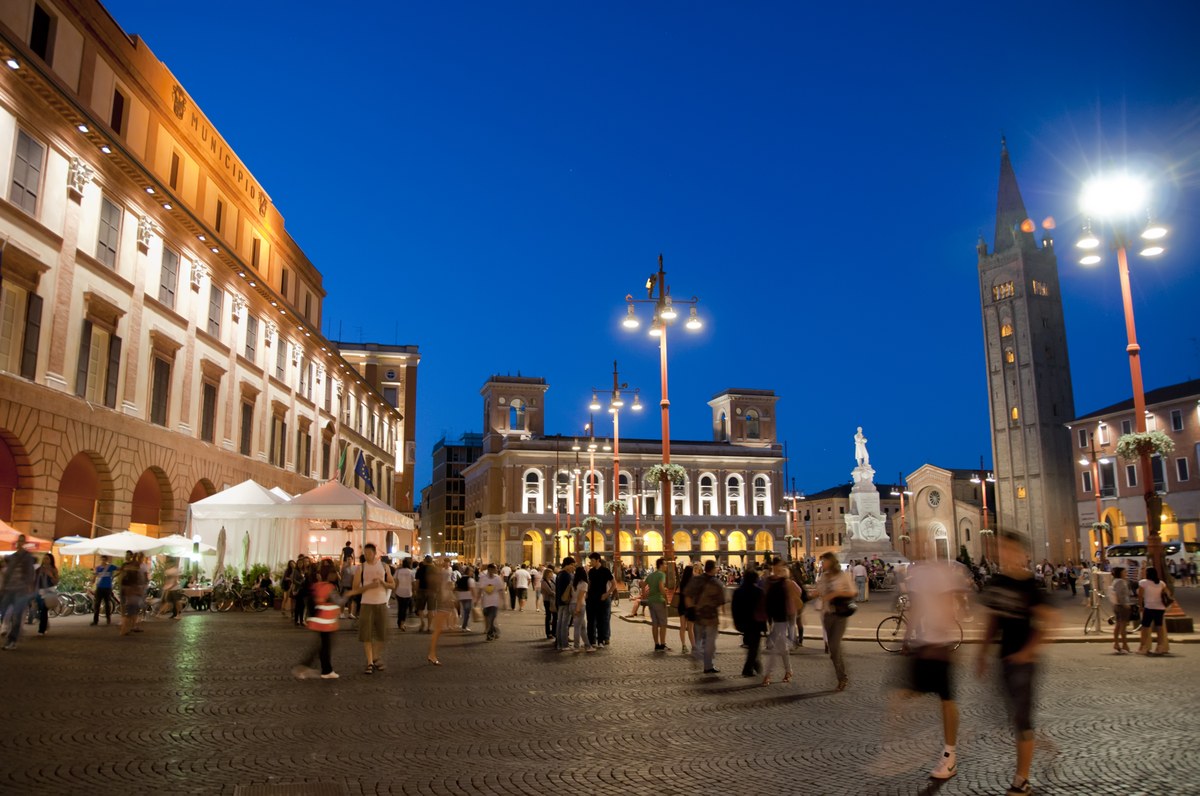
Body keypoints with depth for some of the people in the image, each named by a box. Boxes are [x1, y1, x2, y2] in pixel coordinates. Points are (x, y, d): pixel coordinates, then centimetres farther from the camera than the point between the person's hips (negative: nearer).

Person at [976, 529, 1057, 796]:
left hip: (1022, 659, -7)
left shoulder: (1029, 585, -14)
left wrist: (1028, 651, -18)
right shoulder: (996, 581, 6)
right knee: (1016, 716, 14)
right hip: (1005, 657, 7)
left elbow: (1046, 621, -15)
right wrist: (983, 651, 13)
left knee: (1022, 719, 0)